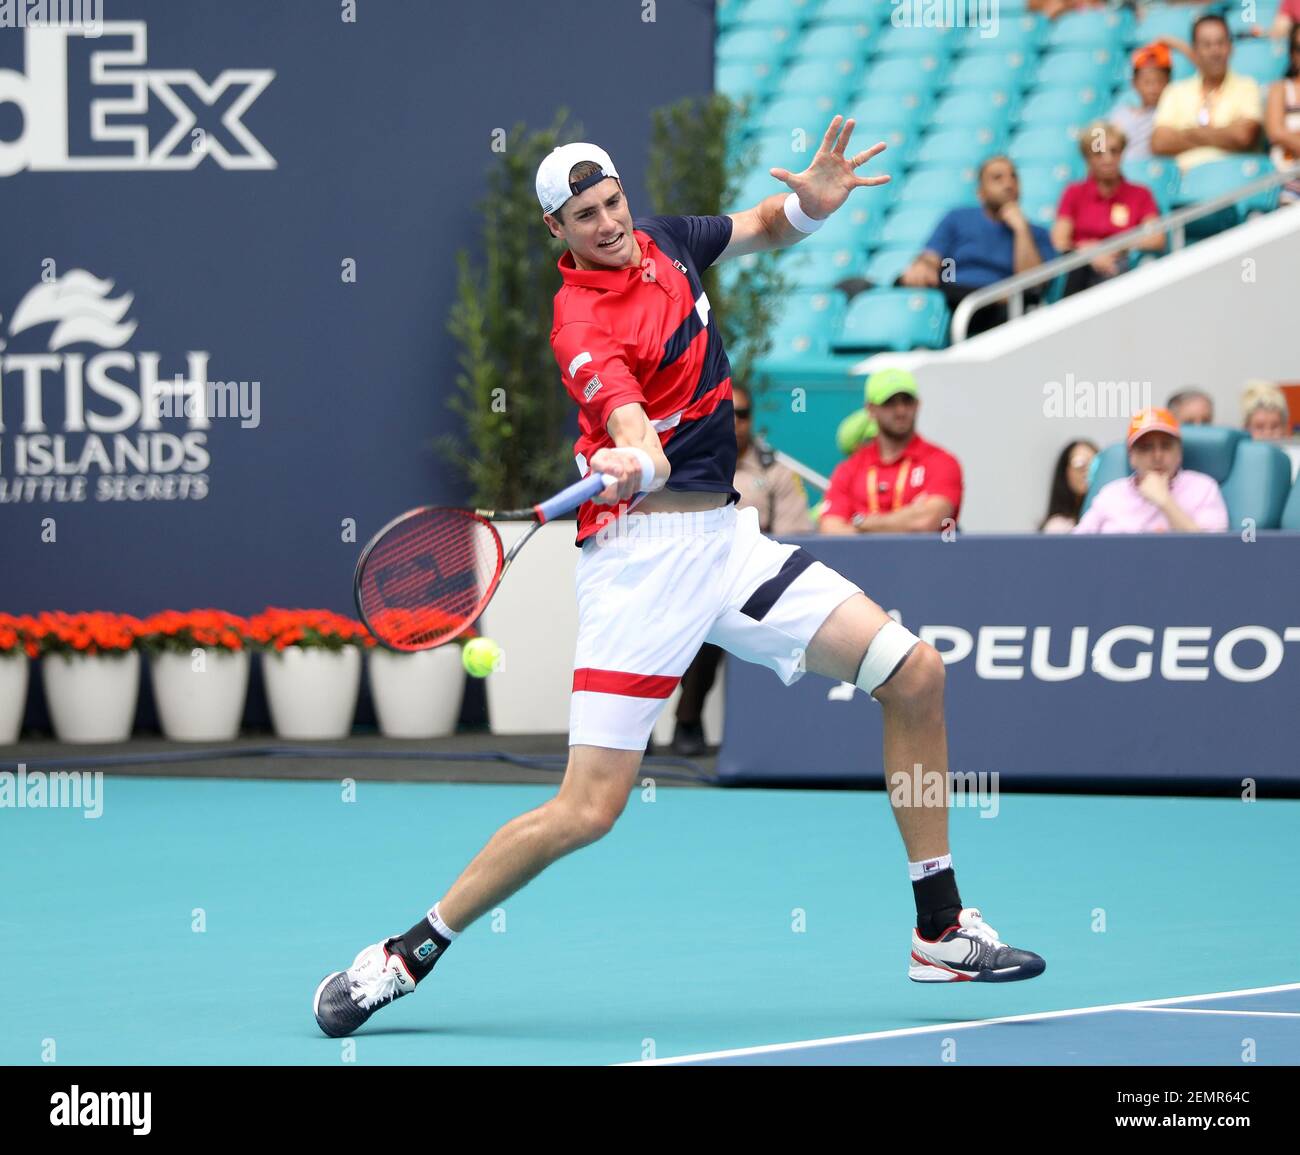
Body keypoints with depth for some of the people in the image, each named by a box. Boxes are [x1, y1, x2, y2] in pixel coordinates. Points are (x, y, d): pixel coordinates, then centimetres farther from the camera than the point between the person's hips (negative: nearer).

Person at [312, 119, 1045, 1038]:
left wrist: (812, 201, 2)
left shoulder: (664, 240, 7)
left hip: (727, 539, 8)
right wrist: (634, 463, -56)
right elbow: (636, 434, -33)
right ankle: (404, 956, 0)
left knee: (914, 672, -2)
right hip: (644, 555, -7)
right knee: (589, 810, -15)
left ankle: (942, 933, 8)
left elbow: (766, 230, 25)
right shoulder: (583, 326, -17)